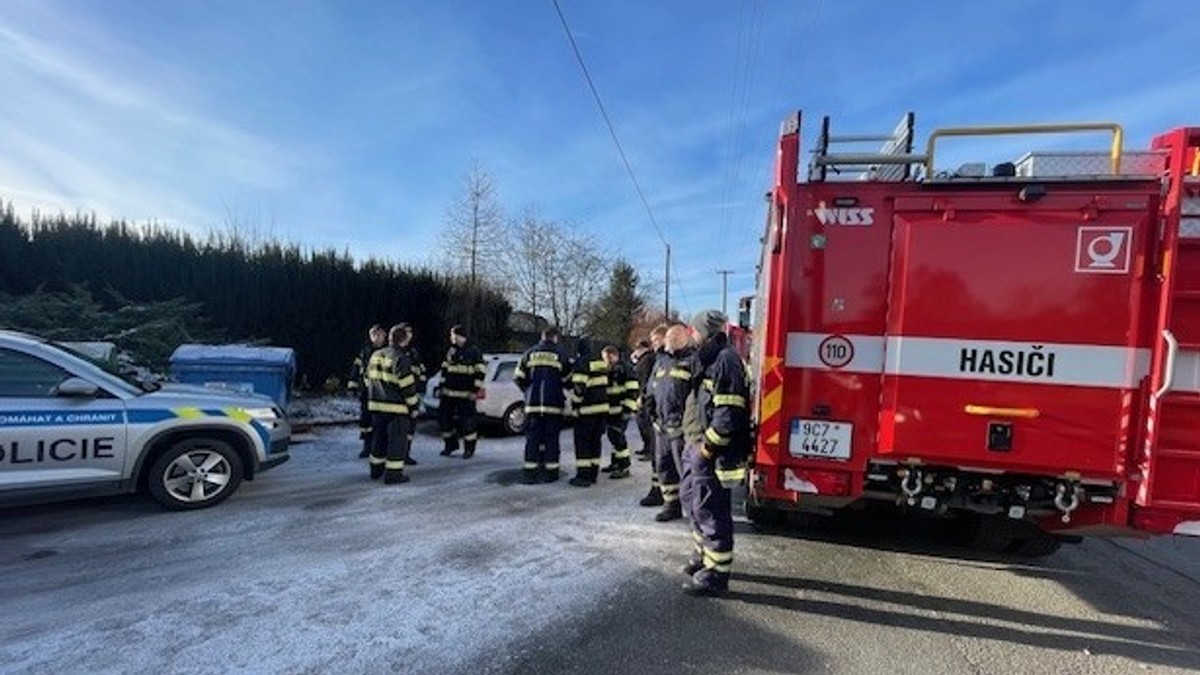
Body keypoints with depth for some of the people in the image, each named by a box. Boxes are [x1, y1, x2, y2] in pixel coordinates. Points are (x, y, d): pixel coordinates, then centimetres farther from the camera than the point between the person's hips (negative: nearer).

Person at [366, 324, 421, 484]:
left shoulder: (375, 355, 10)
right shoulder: (401, 359, -16)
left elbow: (369, 380, 17)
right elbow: (407, 385, -15)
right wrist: (413, 403, -4)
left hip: (376, 405, 8)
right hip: (395, 407, -8)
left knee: (379, 436, 20)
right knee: (397, 439, 0)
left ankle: (376, 469, 30)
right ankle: (393, 473, 1)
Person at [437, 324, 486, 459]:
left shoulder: (473, 352, -7)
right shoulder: (451, 351, 12)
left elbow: (480, 372, -9)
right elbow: (444, 370, 20)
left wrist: (475, 390, -14)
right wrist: (442, 387, 15)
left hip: (466, 394, -6)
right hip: (448, 393, 7)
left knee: (467, 421, -3)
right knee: (443, 417, 9)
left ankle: (469, 448, 13)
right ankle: (451, 444, 27)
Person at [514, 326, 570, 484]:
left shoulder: (529, 354, 3)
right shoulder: (560, 356, -2)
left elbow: (519, 378, 4)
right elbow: (567, 381, 2)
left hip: (533, 404, 2)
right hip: (553, 404, -1)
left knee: (532, 438, 6)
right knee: (551, 438, 6)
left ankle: (529, 473, 6)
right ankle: (550, 472, 9)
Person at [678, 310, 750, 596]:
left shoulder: (726, 360, -17)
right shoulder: (708, 360, 15)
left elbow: (729, 413, -24)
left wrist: (707, 447, -20)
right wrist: (693, 442, 17)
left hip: (712, 453, -11)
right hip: (698, 447, 11)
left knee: (711, 511, -1)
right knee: (691, 499, 20)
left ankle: (716, 573, 11)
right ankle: (704, 554, 36)